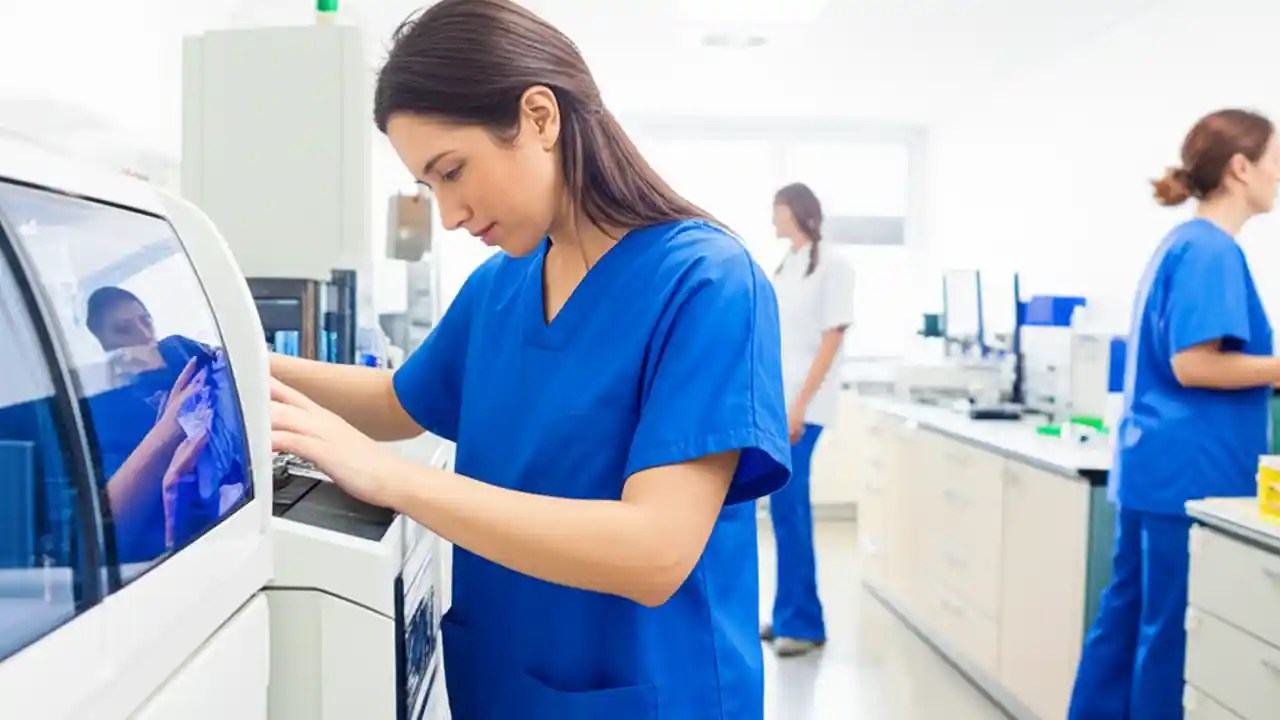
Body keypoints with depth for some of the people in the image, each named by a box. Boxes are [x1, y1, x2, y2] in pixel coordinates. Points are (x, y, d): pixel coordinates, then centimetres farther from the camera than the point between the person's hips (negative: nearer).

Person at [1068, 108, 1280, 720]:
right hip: (1189, 473, -10)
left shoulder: (1181, 243, 16)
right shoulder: (1212, 250, -14)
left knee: (1128, 618, 15)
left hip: (1155, 467, 10)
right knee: (1174, 634, 2)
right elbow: (1192, 365, -22)